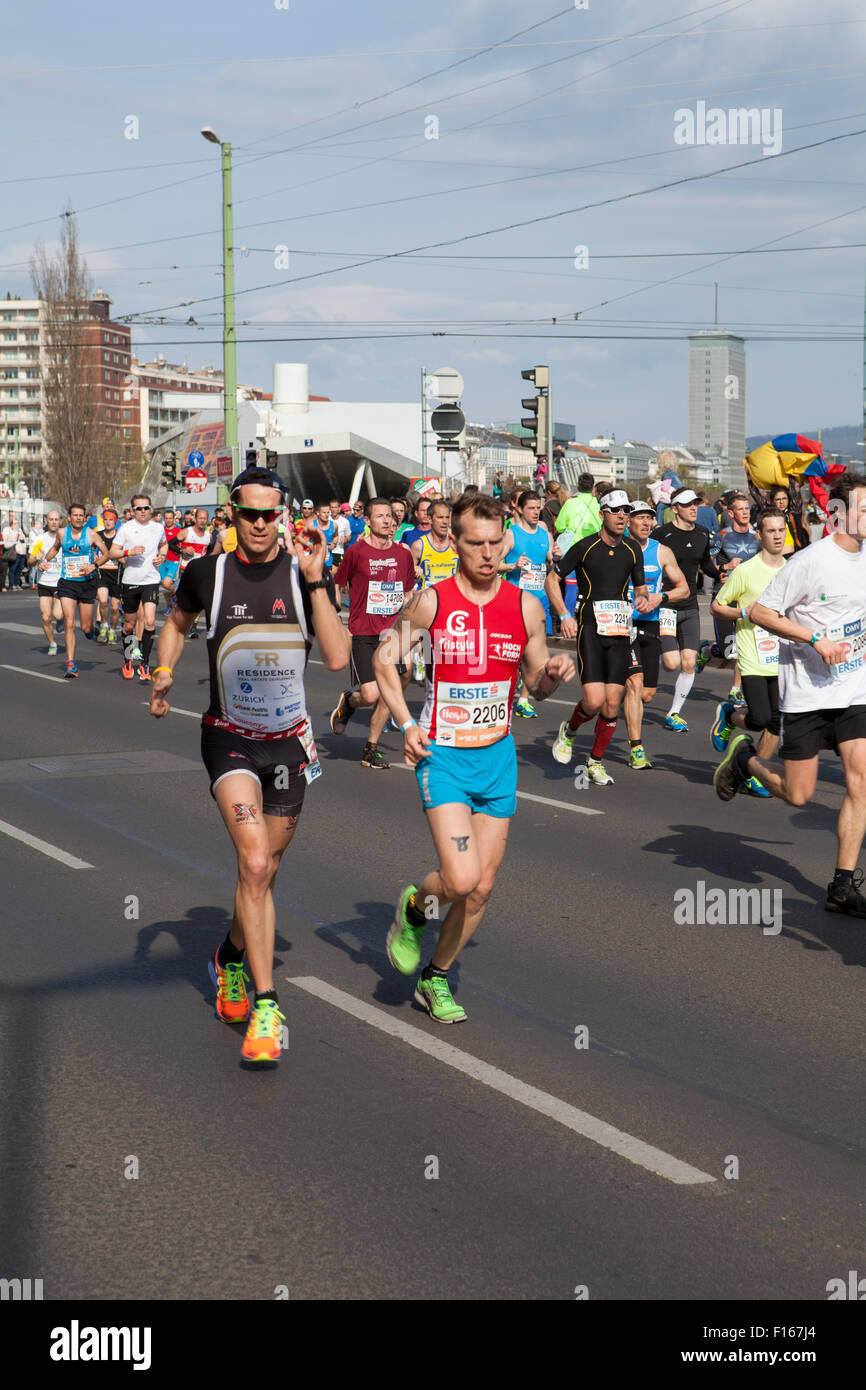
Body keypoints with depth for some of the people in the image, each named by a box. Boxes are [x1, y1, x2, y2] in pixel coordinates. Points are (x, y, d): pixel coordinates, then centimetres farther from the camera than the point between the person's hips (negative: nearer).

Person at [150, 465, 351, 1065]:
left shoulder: (304, 575, -5)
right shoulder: (207, 574, -4)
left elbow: (338, 657, -15)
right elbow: (177, 622, 18)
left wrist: (315, 583, -20)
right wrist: (164, 675, 2)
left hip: (289, 741, 2)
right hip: (229, 738, -2)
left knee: (265, 871, 14)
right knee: (254, 863, -21)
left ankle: (232, 957, 44)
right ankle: (266, 1008, -19)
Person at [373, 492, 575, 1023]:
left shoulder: (525, 606, 0)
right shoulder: (431, 602, -9)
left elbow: (537, 686, 10)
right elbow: (385, 659, 5)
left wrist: (555, 674, -13)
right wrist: (407, 724, -6)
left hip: (498, 755, 4)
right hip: (443, 756, -4)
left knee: (481, 888, 6)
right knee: (460, 878, -18)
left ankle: (435, 979, 27)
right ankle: (414, 906, 16)